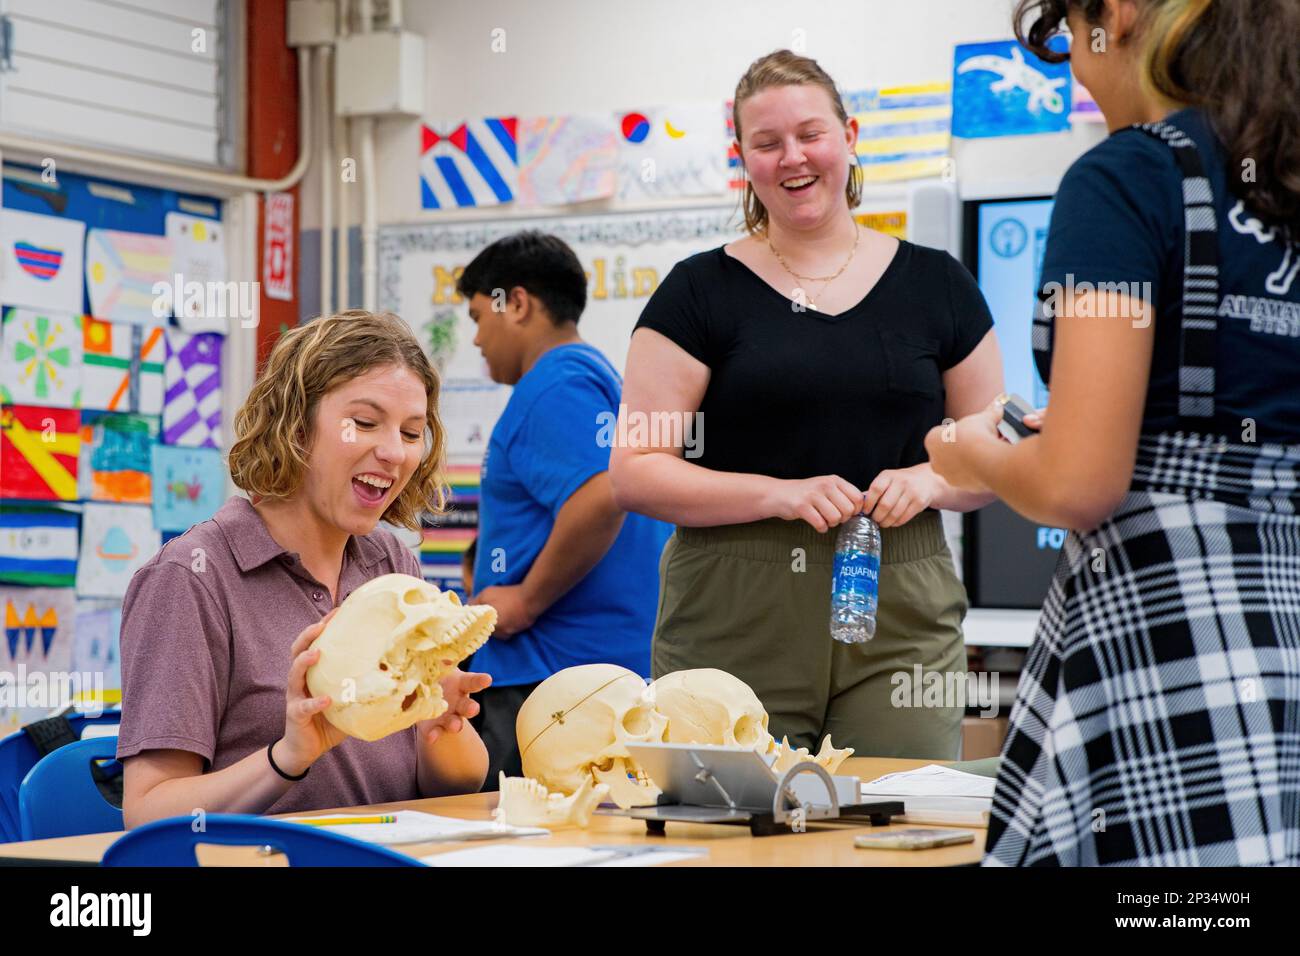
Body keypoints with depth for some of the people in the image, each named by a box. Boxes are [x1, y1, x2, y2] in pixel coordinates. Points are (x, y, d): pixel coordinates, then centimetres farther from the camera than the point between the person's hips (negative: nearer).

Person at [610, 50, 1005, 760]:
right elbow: (635, 472, -2)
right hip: (733, 630, -2)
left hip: (902, 622, 2)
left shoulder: (934, 285, 11)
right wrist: (781, 492, -14)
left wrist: (928, 480, -7)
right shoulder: (702, 291, 4)